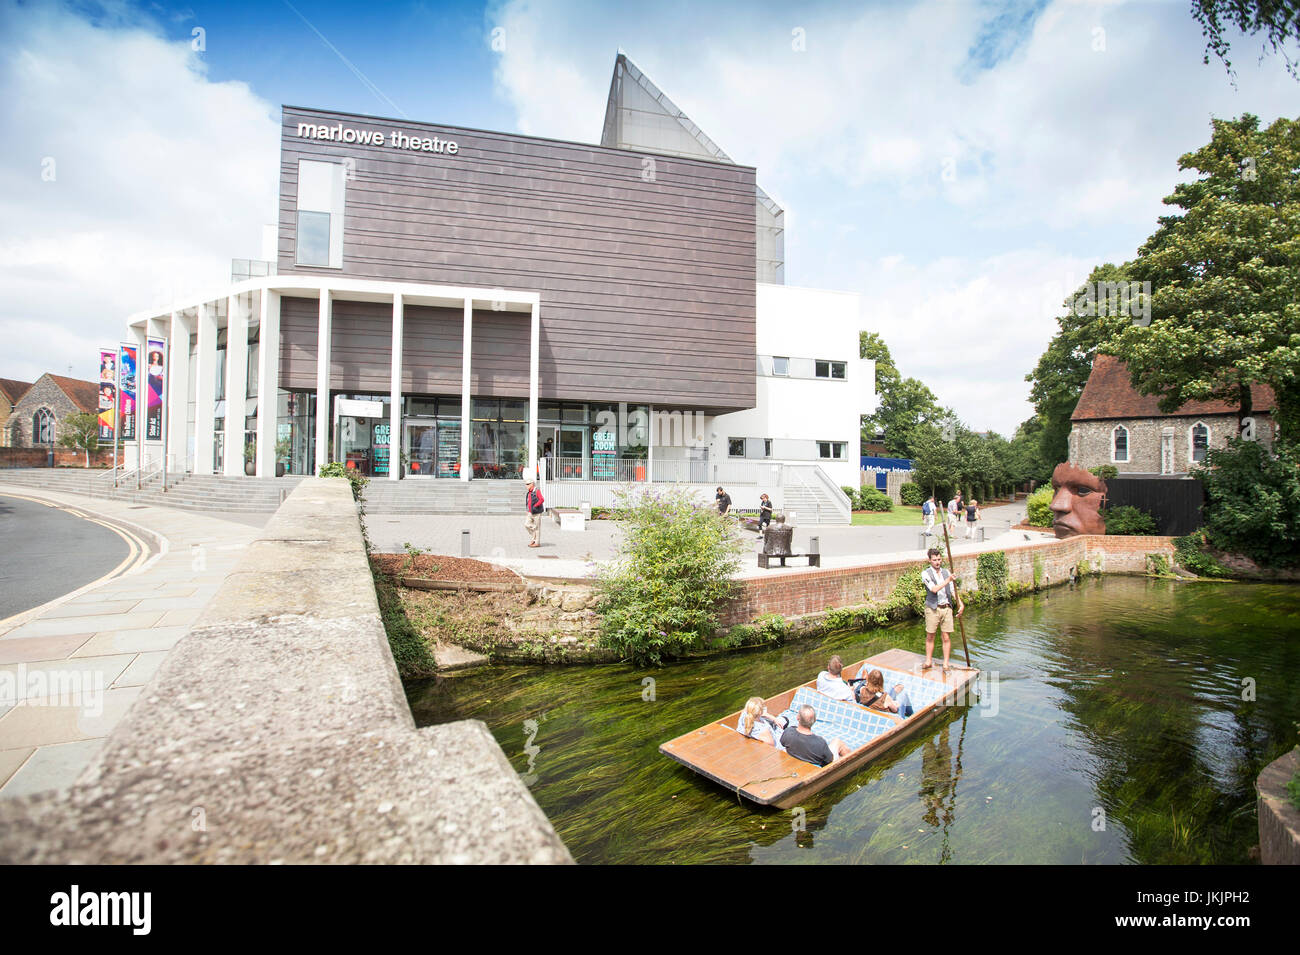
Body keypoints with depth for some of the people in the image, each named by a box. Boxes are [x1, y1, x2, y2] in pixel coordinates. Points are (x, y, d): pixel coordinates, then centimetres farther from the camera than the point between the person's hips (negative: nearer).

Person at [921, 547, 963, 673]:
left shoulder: (946, 573, 11)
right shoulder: (925, 573, -3)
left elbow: (953, 591, 11)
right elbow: (934, 589, -15)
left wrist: (961, 604, 0)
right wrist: (947, 580, -16)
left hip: (947, 608, 3)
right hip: (932, 608, -3)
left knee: (947, 637, 3)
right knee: (930, 636, 6)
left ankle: (946, 664, 12)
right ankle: (928, 661, 18)